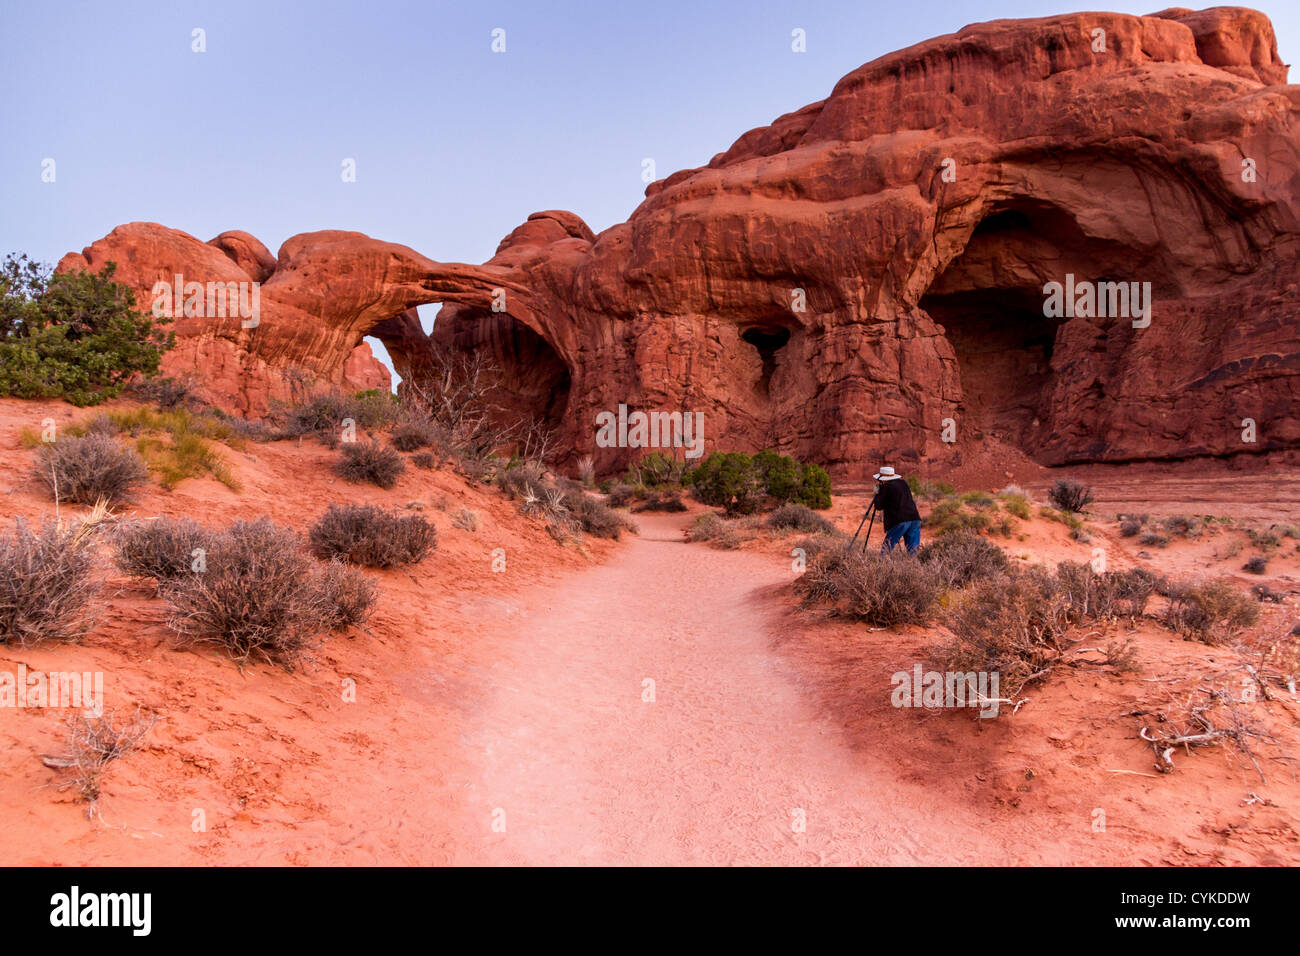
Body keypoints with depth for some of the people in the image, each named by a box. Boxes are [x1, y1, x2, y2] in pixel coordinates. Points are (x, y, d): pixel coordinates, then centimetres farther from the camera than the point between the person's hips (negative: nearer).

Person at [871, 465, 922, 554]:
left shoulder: (886, 487, -1)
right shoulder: (903, 483, 19)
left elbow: (878, 506, 3)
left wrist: (877, 493, 18)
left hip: (900, 521, -6)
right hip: (915, 519, 6)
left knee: (885, 549, 0)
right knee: (912, 551, 5)